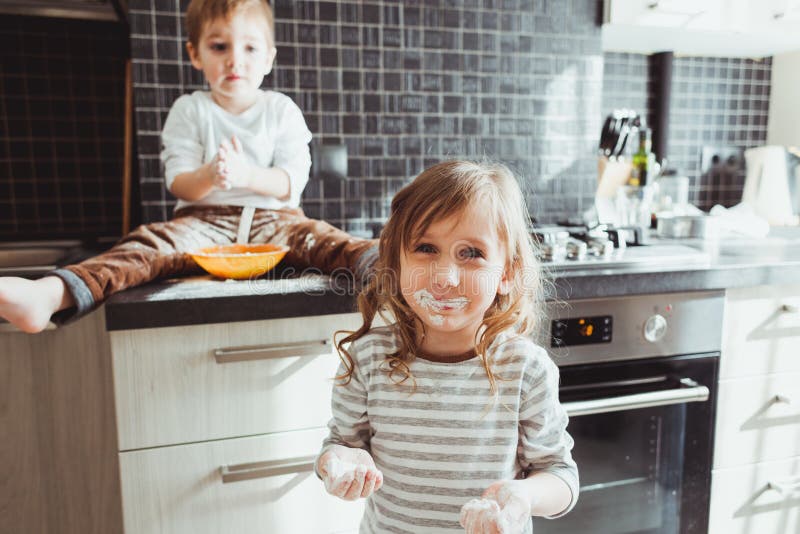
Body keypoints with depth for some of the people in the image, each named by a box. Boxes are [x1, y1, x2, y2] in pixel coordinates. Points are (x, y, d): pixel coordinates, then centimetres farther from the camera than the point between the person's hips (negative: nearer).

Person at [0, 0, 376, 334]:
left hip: (271, 217, 0)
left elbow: (292, 182, -3)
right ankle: (54, 293, -47)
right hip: (205, 220, 1)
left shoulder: (282, 110, 8)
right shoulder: (189, 110, 9)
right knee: (151, 242, -27)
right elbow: (178, 184, 0)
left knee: (317, 237, -30)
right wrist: (209, 176, -25)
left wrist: (246, 174, -23)